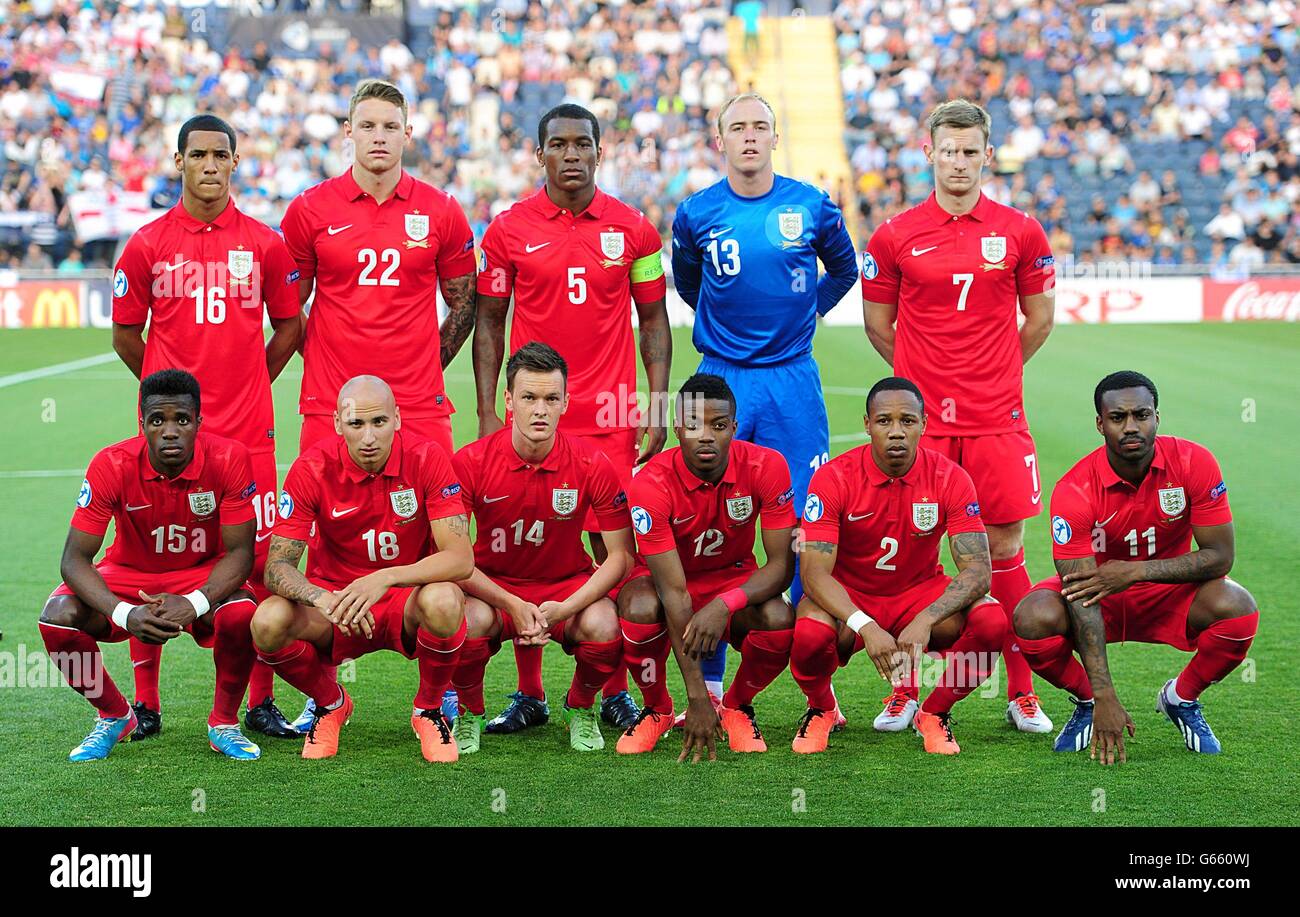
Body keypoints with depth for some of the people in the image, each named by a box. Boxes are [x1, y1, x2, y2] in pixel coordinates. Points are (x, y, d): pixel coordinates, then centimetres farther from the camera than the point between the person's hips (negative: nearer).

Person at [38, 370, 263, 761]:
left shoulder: (229, 458, -22)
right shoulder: (112, 465, -22)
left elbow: (240, 552, -17)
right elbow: (75, 559, -21)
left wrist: (194, 604, -36)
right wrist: (124, 614, -38)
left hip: (204, 577, -1)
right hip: (128, 575, 1)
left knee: (241, 615, -35)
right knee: (58, 617, -26)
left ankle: (224, 722, -6)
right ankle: (114, 716, 2)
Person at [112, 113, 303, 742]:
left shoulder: (264, 244, 6)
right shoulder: (147, 245, 4)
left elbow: (289, 326, 15)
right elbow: (125, 334, 11)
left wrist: (248, 384, 10)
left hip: (246, 429, 1)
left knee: (260, 561, 0)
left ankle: (261, 702, 9)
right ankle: (145, 702, 12)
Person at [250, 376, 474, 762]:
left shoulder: (426, 458, -16)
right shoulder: (313, 468, -13)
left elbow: (461, 558, -22)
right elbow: (278, 566, -16)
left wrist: (387, 578, -39)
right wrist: (323, 599, -38)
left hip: (408, 600, -1)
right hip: (337, 599, 1)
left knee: (443, 601, -37)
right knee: (268, 622, -29)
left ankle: (429, 709, -4)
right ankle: (331, 703, 5)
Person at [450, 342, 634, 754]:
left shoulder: (592, 465, -14)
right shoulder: (470, 462, -16)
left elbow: (621, 555, -9)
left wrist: (564, 609, -23)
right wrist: (511, 605, -25)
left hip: (568, 585, 1)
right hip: (493, 586, -1)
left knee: (604, 626, -32)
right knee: (469, 620, -35)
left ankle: (580, 707, 5)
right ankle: (469, 713, 0)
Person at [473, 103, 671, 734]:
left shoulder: (632, 229, 5)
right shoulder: (509, 230, 3)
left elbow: (653, 319, 10)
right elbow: (488, 322, 7)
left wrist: (657, 405, 2)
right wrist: (487, 413, 1)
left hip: (612, 417, 0)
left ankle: (616, 692, 11)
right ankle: (529, 695, 12)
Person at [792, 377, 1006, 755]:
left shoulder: (949, 478, -14)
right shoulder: (834, 477, -18)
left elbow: (978, 569, -19)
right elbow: (815, 572, -23)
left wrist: (925, 620, -37)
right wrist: (865, 626, -40)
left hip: (920, 593, 2)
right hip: (848, 597, -2)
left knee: (991, 621, -27)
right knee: (811, 633, -36)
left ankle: (933, 713, 1)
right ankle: (821, 710, 2)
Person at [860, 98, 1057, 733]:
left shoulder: (1020, 233, 3)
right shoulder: (894, 236, 1)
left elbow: (1039, 318, 14)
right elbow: (877, 324, 11)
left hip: (997, 419, 1)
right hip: (920, 418, 0)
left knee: (1005, 547, 4)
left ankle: (1021, 690, 13)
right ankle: (905, 689, 13)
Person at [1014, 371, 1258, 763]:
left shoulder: (1193, 463, -19)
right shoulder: (1073, 491, -25)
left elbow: (1221, 555, -17)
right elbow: (1081, 597, -29)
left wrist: (1135, 572, -28)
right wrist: (1105, 698, -35)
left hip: (1169, 590, 1)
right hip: (1103, 596, -1)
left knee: (1237, 609, -29)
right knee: (1033, 618, -31)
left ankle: (1181, 698, 1)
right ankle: (1087, 702, 1)